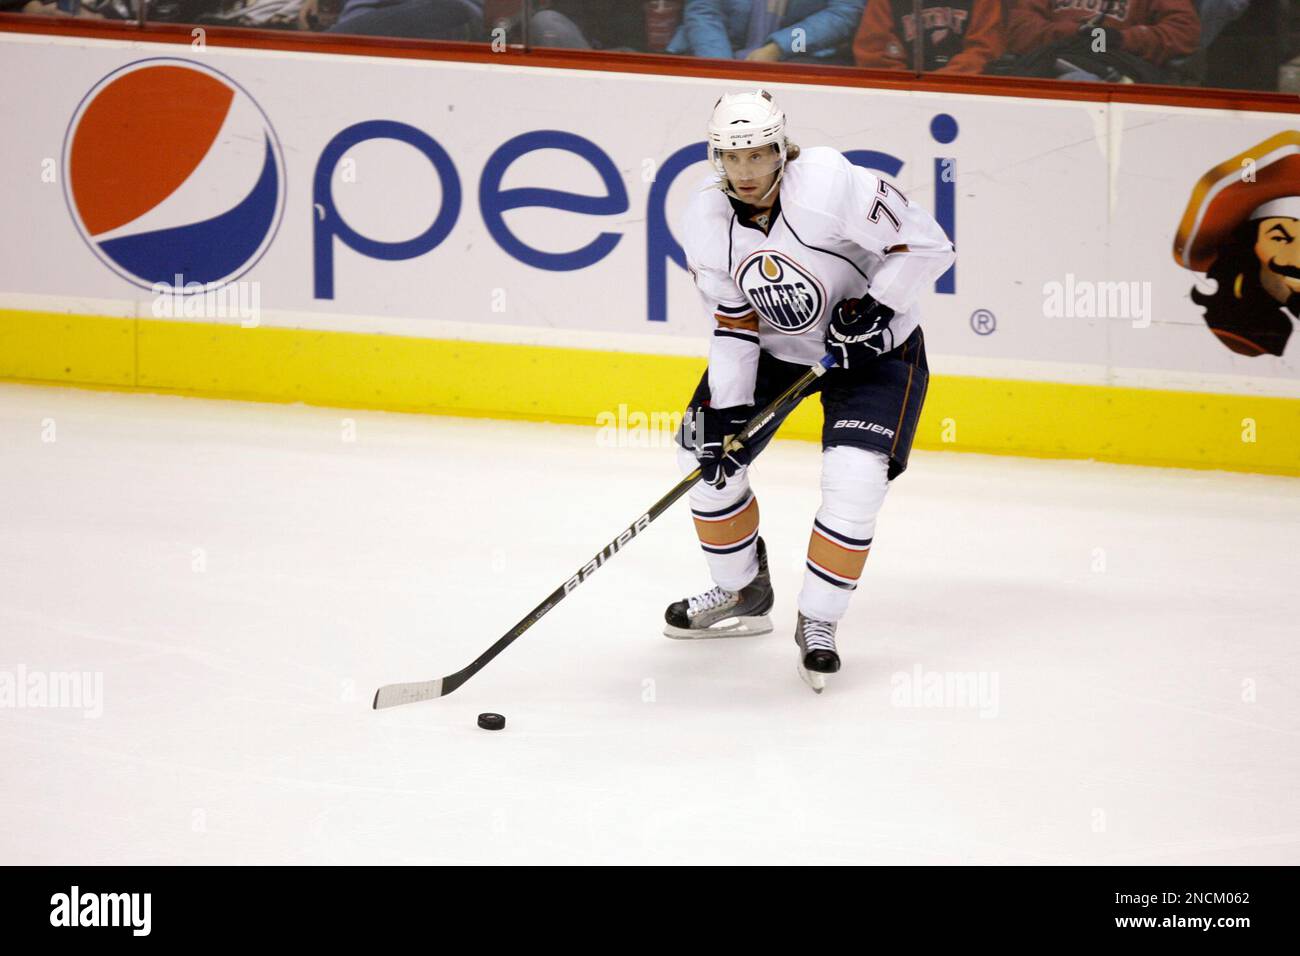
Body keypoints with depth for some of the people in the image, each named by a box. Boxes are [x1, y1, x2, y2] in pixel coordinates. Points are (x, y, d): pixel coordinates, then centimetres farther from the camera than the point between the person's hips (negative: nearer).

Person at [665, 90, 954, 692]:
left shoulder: (830, 184, -31)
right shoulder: (706, 219, -14)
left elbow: (926, 245, -23)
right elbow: (733, 323, -7)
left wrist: (874, 307, -29)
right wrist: (724, 411, -14)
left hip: (874, 347, -5)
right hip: (775, 344, 5)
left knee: (854, 483, -20)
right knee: (707, 457, 1)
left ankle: (818, 625, -1)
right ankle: (743, 596, 24)